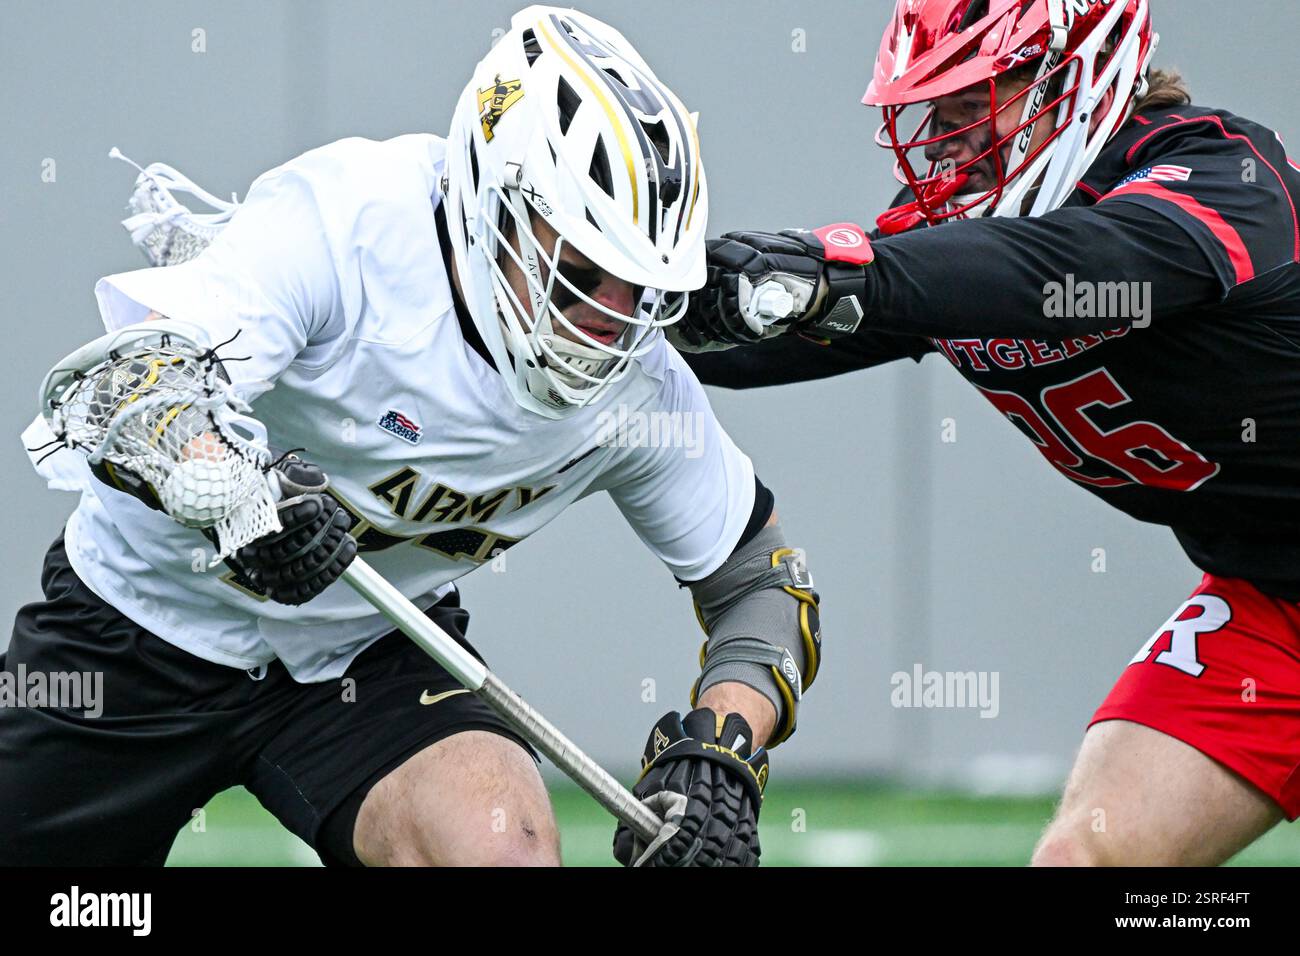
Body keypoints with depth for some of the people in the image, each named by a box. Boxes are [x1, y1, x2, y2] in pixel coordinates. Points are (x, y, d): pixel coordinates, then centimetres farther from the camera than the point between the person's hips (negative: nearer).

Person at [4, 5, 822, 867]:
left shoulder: (637, 387, -15)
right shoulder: (343, 221, -28)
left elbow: (765, 580, -2)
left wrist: (723, 748, -22)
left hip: (368, 664, 2)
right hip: (147, 612, -2)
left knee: (506, 842, -27)